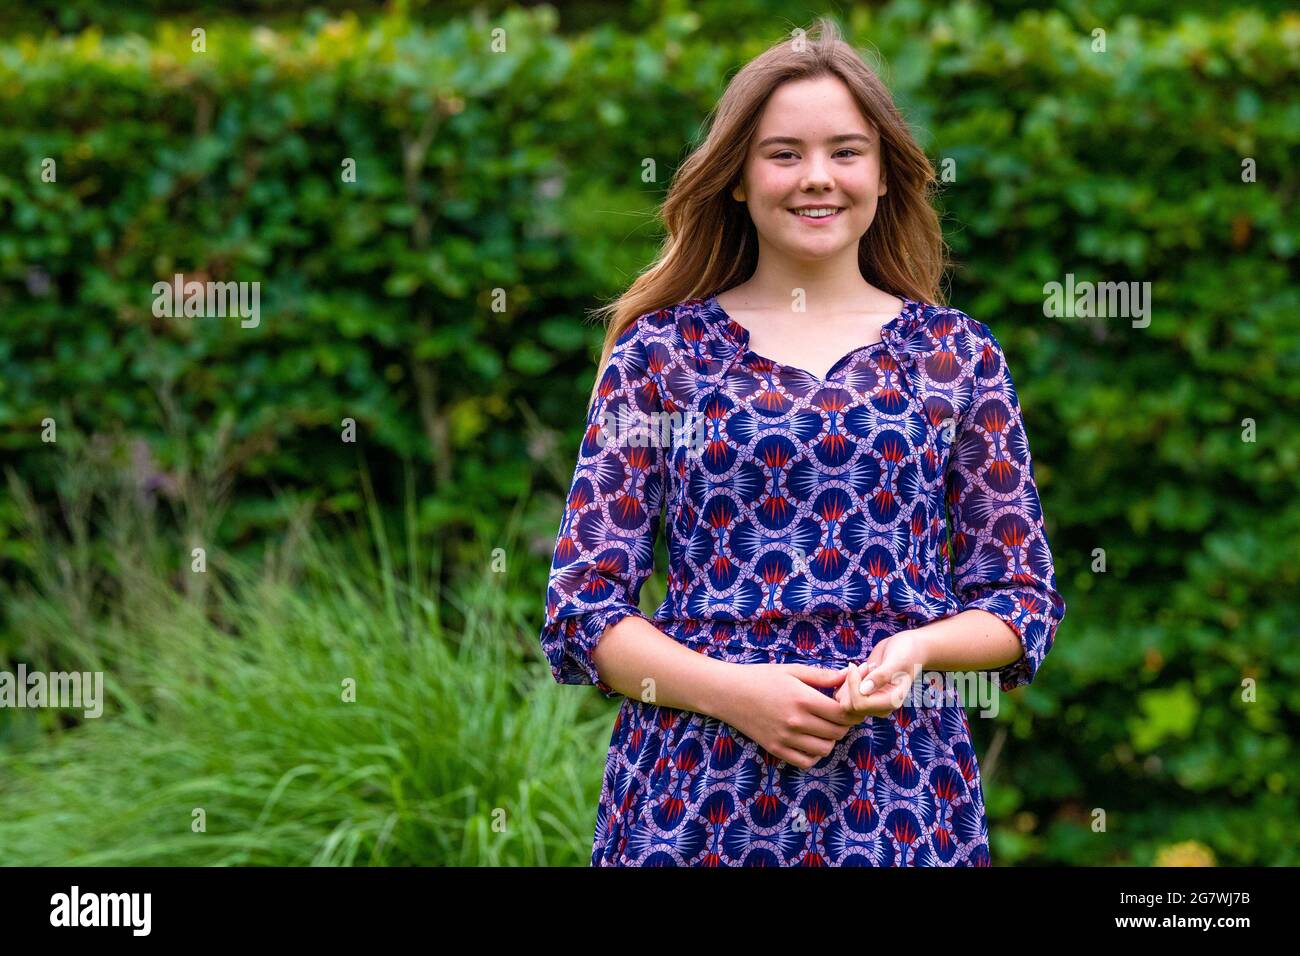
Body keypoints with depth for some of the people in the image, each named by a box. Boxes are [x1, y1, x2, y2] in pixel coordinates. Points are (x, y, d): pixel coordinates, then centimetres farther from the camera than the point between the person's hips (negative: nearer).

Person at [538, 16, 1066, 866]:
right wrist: (732, 688, -14)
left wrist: (918, 649, -12)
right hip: (693, 785, -1)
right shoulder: (659, 350, 4)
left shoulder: (957, 354, 7)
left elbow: (1022, 599, 9)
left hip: (898, 791, 1)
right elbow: (582, 608, 1)